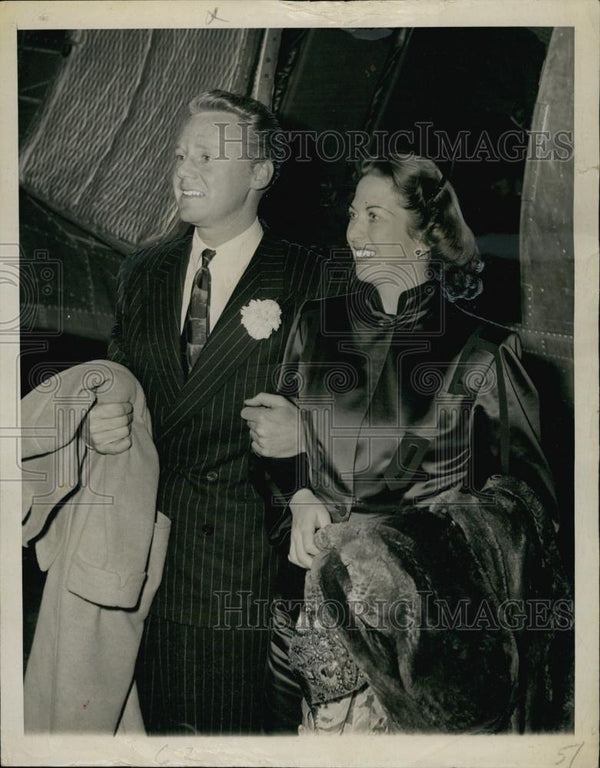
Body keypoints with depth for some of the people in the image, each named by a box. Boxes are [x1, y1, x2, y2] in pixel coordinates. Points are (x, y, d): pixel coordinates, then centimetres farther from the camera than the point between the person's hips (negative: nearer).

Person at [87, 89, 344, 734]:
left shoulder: (309, 281, -8)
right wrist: (100, 423, -6)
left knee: (237, 724, 12)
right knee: (152, 721, 18)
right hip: (147, 544, 5)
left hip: (248, 560, -4)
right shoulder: (141, 275, 9)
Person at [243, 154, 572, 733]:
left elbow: (524, 490, -3)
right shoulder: (316, 325, 5)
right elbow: (270, 447, 13)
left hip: (429, 610, -3)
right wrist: (300, 500, -8)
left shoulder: (482, 351, -6)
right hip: (320, 601, 3)